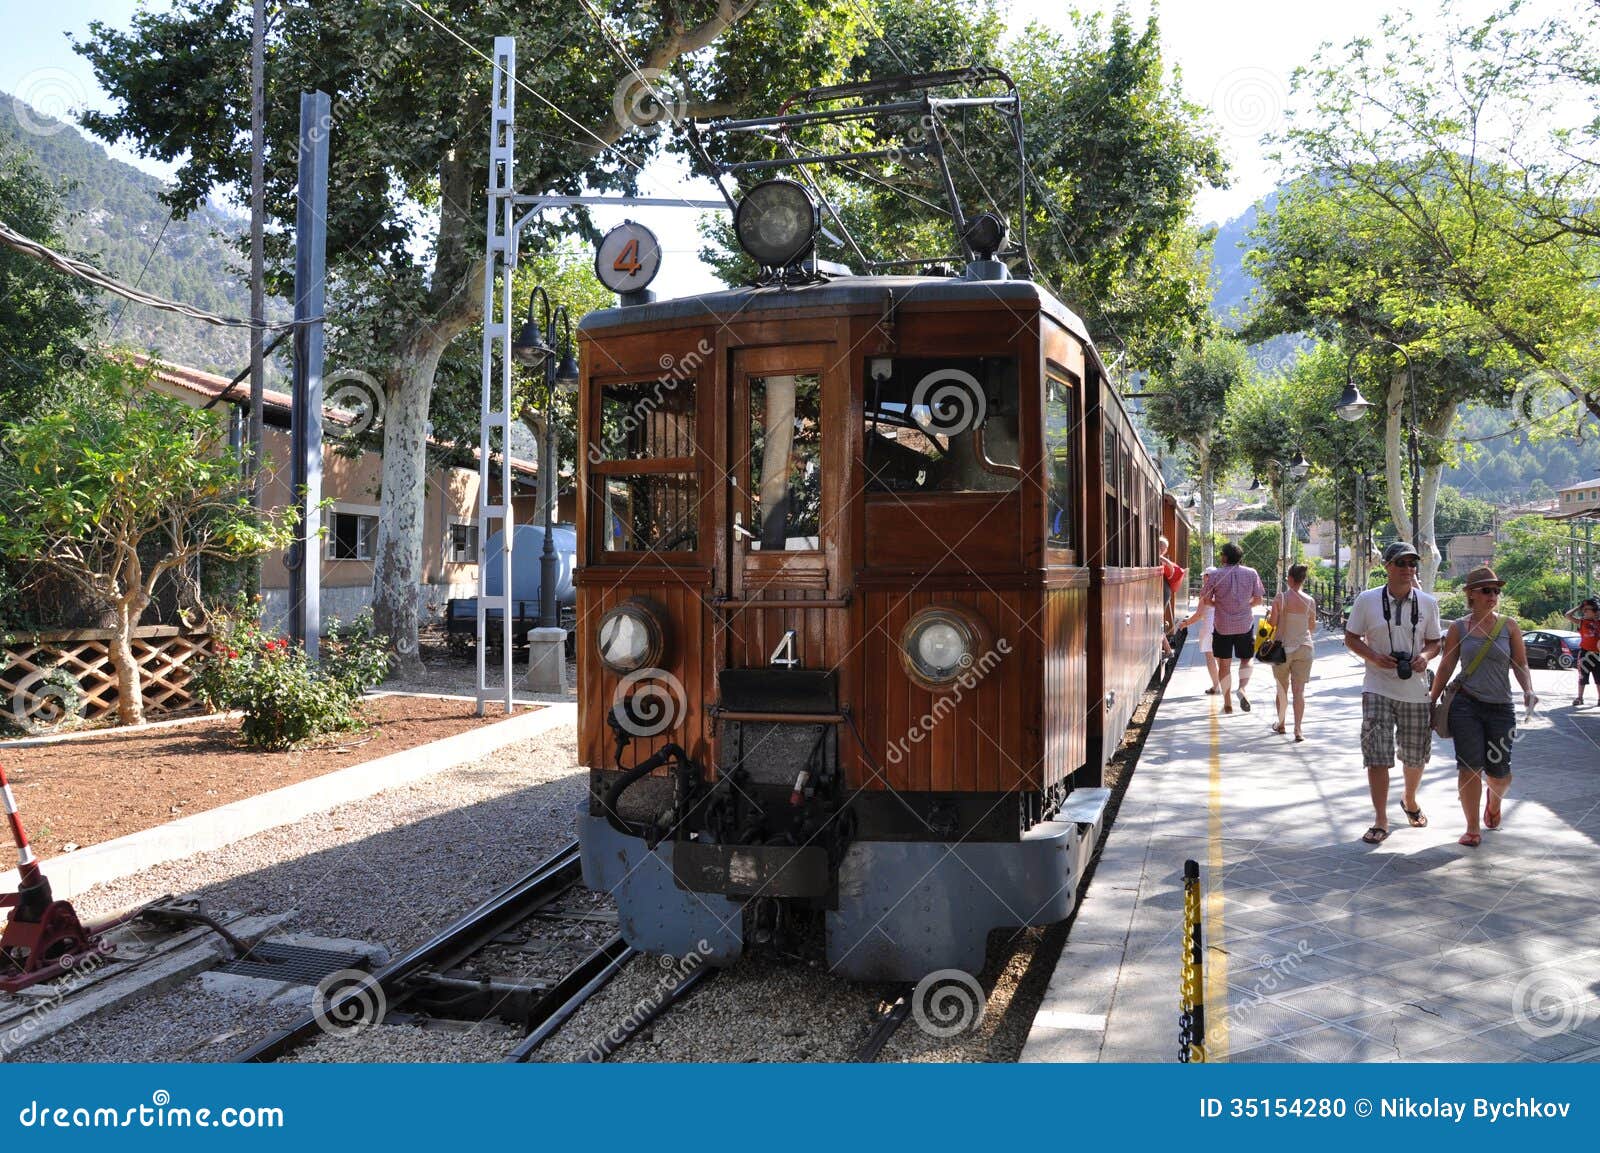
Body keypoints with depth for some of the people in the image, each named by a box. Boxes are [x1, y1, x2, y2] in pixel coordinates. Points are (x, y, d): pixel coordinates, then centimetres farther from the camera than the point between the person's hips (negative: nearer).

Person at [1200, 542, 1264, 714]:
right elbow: (1259, 599, 3)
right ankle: (1243, 688, -8)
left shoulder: (1216, 575, -8)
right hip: (1245, 624, 1)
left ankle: (1227, 703, 11)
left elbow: (1204, 598, -4)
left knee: (1224, 664, 8)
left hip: (1222, 626, -1)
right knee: (1246, 660, 18)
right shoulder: (1251, 573, -2)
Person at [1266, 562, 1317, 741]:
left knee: (1282, 688, 15)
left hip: (1283, 648, -1)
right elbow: (1312, 627, 7)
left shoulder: (1280, 598, -10)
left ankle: (1280, 724, 28)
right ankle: (1297, 730, -7)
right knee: (1299, 690, 1)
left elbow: (1272, 622, -11)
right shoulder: (1310, 601, -2)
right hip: (1304, 648, 1)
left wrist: (1268, 613, 9)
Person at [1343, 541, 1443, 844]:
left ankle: (1410, 802, 41)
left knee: (1415, 755, 13)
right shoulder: (1367, 600, -2)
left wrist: (1425, 657, -11)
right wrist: (1373, 657, -15)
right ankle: (1380, 821, -2)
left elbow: (1434, 642, 12)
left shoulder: (1427, 603, 4)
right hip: (1377, 688, -3)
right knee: (1377, 755, -9)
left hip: (1416, 691, 3)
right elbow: (1350, 638, 3)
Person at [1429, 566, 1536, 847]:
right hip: (1466, 705, -1)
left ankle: (1495, 799, 41)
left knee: (1498, 772, 4)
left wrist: (1528, 690, -12)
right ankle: (1472, 828, 7)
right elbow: (1446, 667, 8)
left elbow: (1520, 664, 6)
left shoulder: (1509, 625, 3)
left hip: (1500, 708, 1)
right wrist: (1431, 702, 8)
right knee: (1469, 768, -6)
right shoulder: (1458, 628, 2)